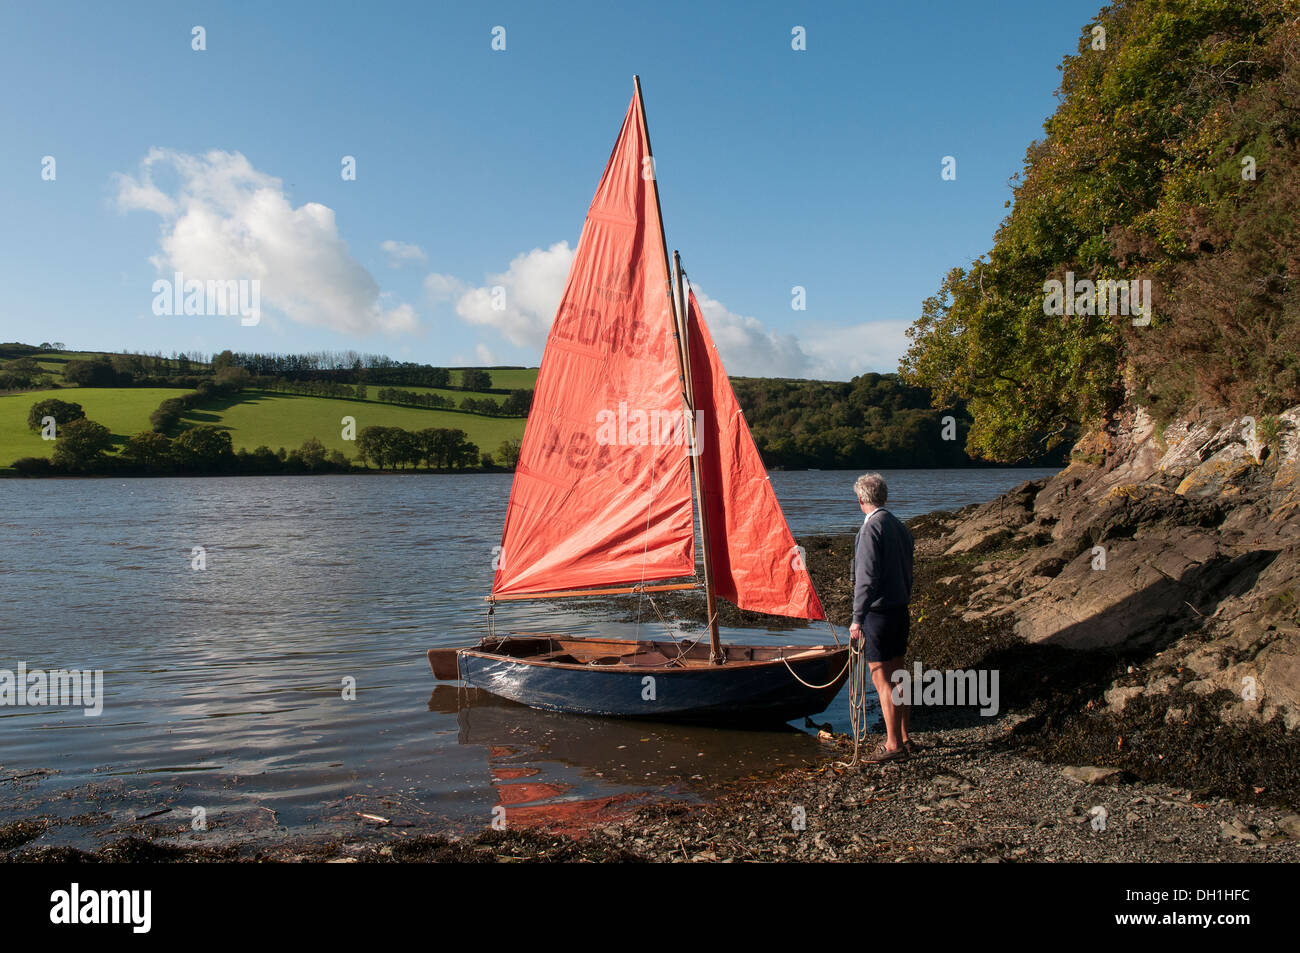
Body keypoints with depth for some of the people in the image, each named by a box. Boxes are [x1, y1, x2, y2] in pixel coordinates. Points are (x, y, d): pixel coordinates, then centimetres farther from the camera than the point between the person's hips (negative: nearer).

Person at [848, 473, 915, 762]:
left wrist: (857, 619, -15)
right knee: (896, 677, 16)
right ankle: (904, 738, 23)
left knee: (882, 681, -1)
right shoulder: (899, 526, 10)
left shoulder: (871, 528, -15)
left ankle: (893, 745, 4)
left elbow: (866, 578, -19)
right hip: (901, 611, 9)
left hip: (878, 613, -8)